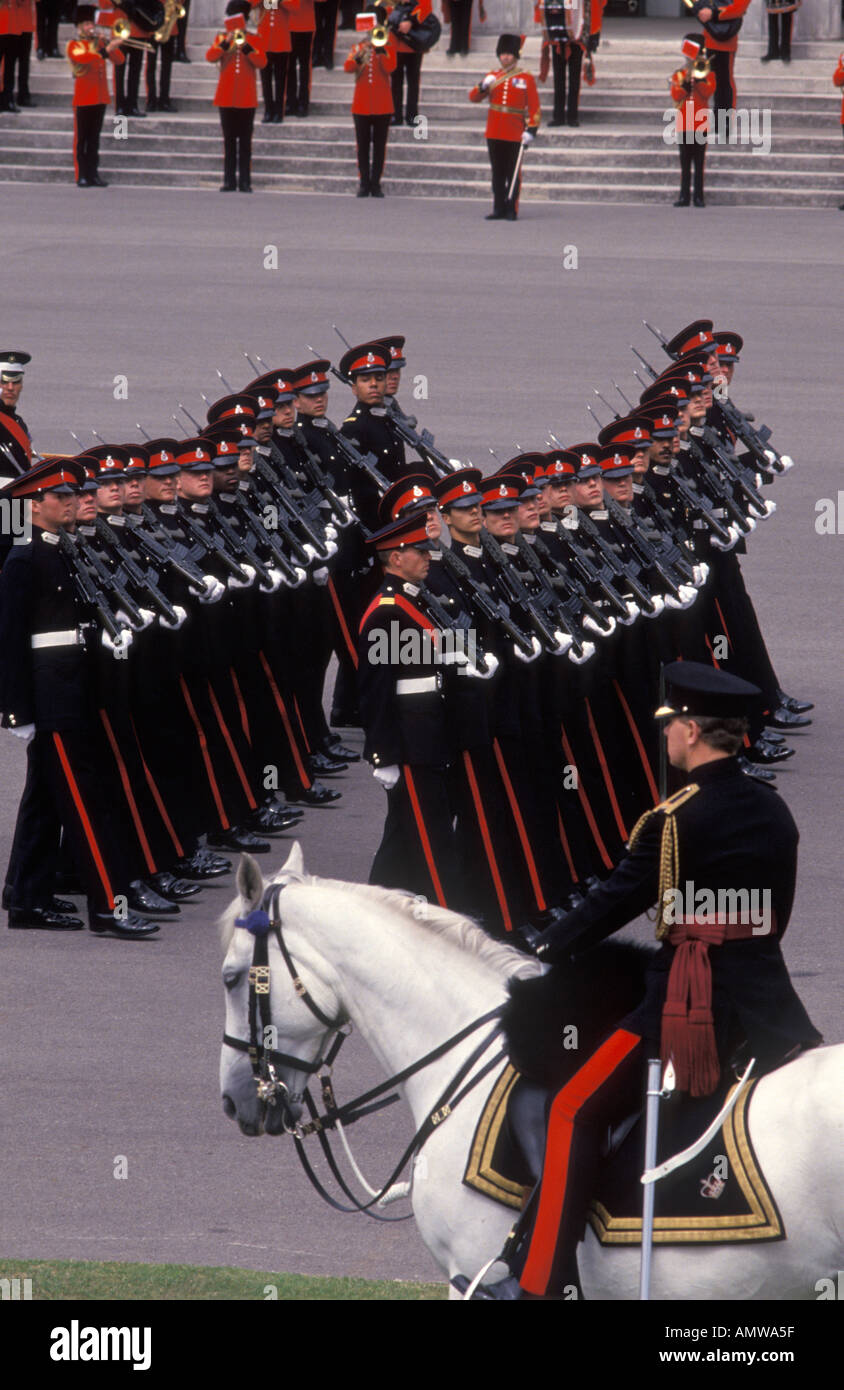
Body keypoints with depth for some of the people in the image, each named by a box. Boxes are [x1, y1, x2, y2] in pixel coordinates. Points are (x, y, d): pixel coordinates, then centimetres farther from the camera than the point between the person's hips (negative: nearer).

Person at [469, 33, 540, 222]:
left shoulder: (526, 78, 2)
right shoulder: (493, 77, 11)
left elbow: (534, 107, 0)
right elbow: (473, 97, 6)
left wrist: (531, 130, -10)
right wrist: (483, 86, -15)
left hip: (515, 134, -3)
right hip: (494, 133, 3)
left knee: (513, 174, -2)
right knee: (497, 173, 6)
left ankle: (512, 210, 1)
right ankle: (499, 208, 10)